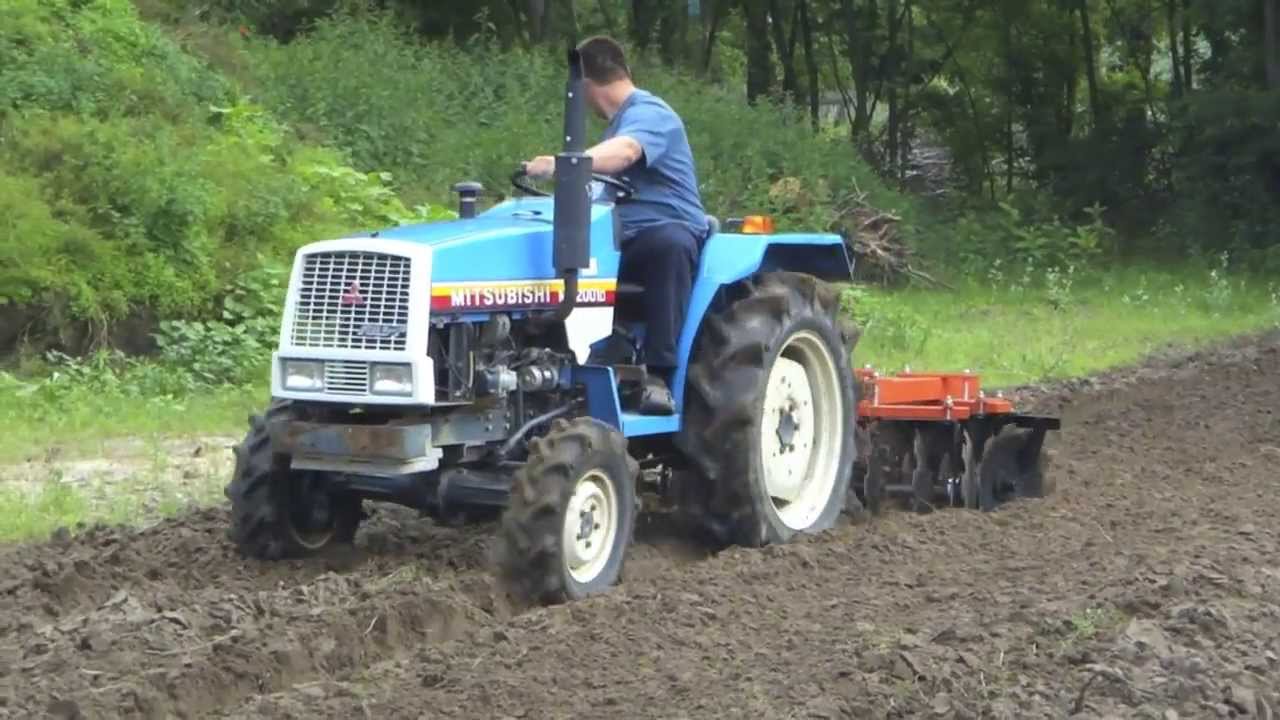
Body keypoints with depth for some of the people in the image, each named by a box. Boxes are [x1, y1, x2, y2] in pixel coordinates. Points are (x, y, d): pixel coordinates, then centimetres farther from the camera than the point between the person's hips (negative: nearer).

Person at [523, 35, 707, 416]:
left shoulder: (648, 114, -9)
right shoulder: (622, 121, 22)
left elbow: (623, 153, -33)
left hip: (672, 231, -9)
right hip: (623, 240, 9)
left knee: (669, 244, -42)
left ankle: (659, 374, -43)